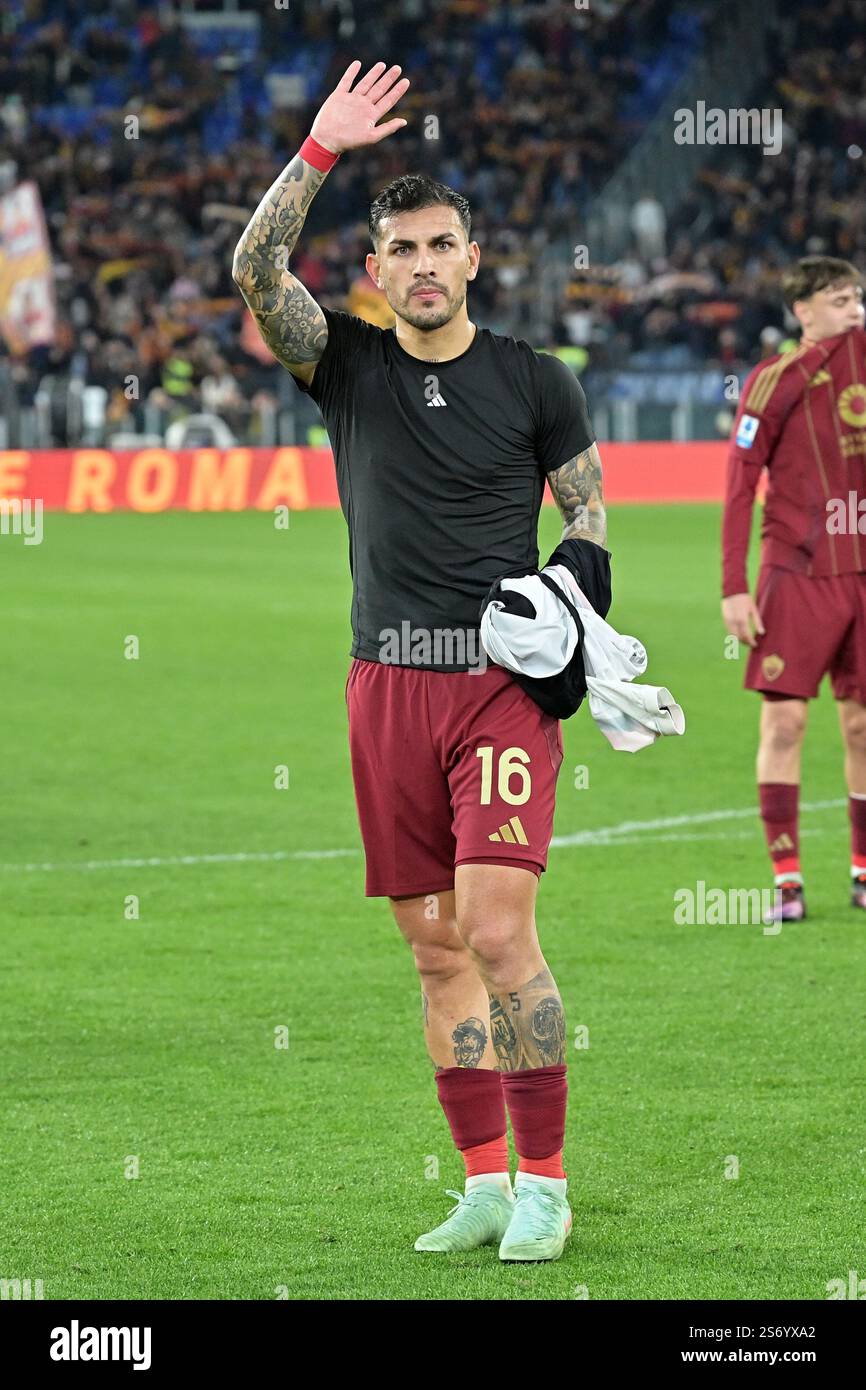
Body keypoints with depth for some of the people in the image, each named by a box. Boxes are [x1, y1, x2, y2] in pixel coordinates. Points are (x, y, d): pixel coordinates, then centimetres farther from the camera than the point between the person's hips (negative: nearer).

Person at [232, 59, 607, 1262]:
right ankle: (487, 1185, 11)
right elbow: (254, 273, -8)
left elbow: (588, 503, 12)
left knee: (496, 928, -14)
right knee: (436, 948, 5)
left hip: (504, 679, -3)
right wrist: (322, 151, -15)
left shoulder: (534, 382, 4)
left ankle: (544, 1183, -6)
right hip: (388, 686, 3)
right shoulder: (347, 363, 6)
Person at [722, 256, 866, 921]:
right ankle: (786, 878, -3)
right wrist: (734, 587, -11)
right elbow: (739, 488, -5)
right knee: (785, 718, -7)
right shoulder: (775, 379, -5)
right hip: (797, 574, -4)